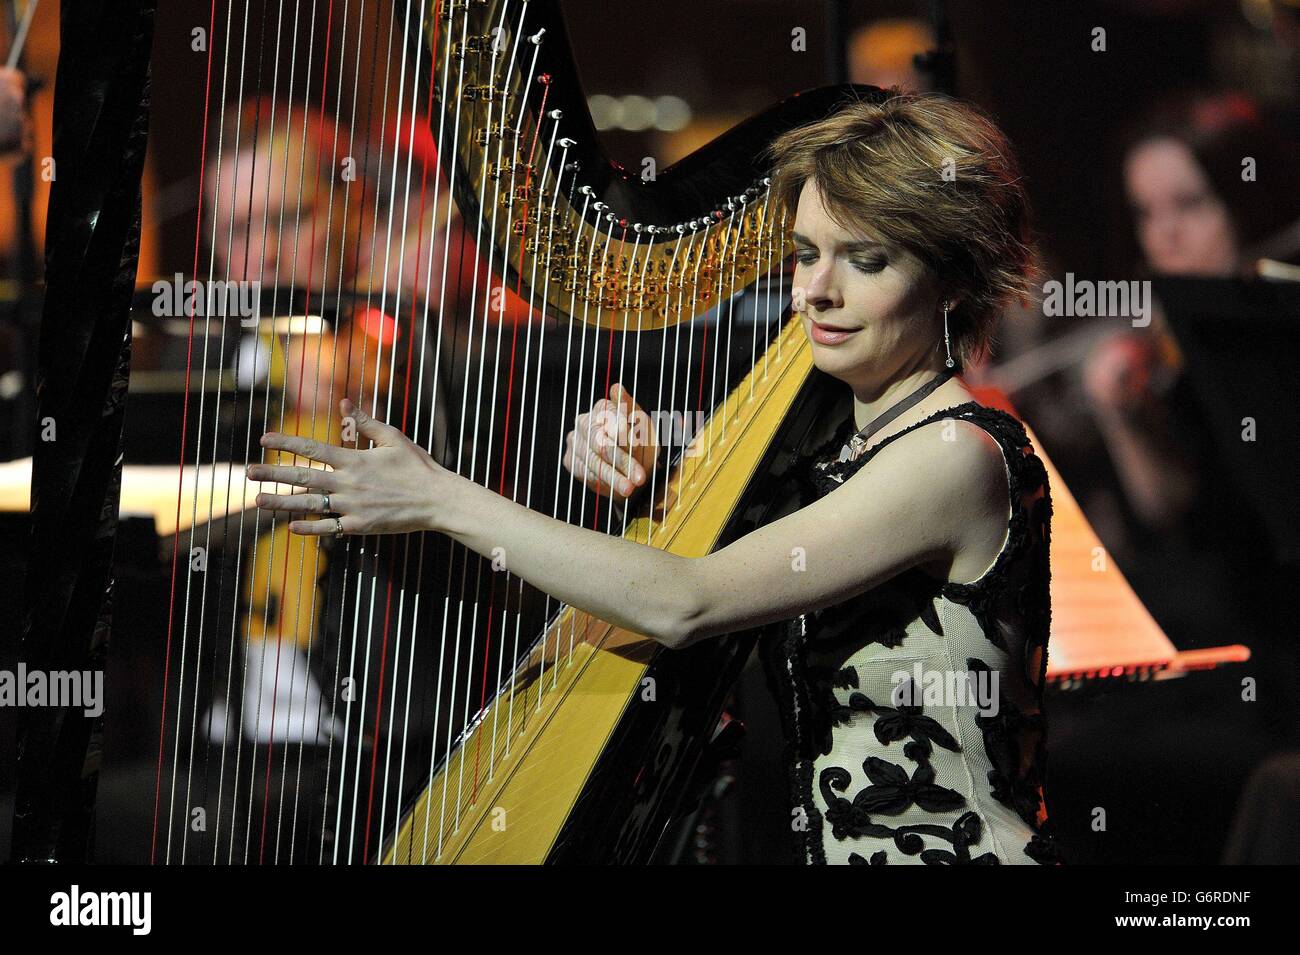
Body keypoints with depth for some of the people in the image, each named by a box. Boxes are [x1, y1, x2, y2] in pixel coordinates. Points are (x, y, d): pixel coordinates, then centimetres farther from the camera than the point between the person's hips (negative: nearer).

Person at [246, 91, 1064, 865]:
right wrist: (650, 490, 0)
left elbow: (685, 605, -19)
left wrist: (441, 500, -16)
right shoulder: (851, 446, 12)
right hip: (835, 852, 7)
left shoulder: (960, 457, -15)